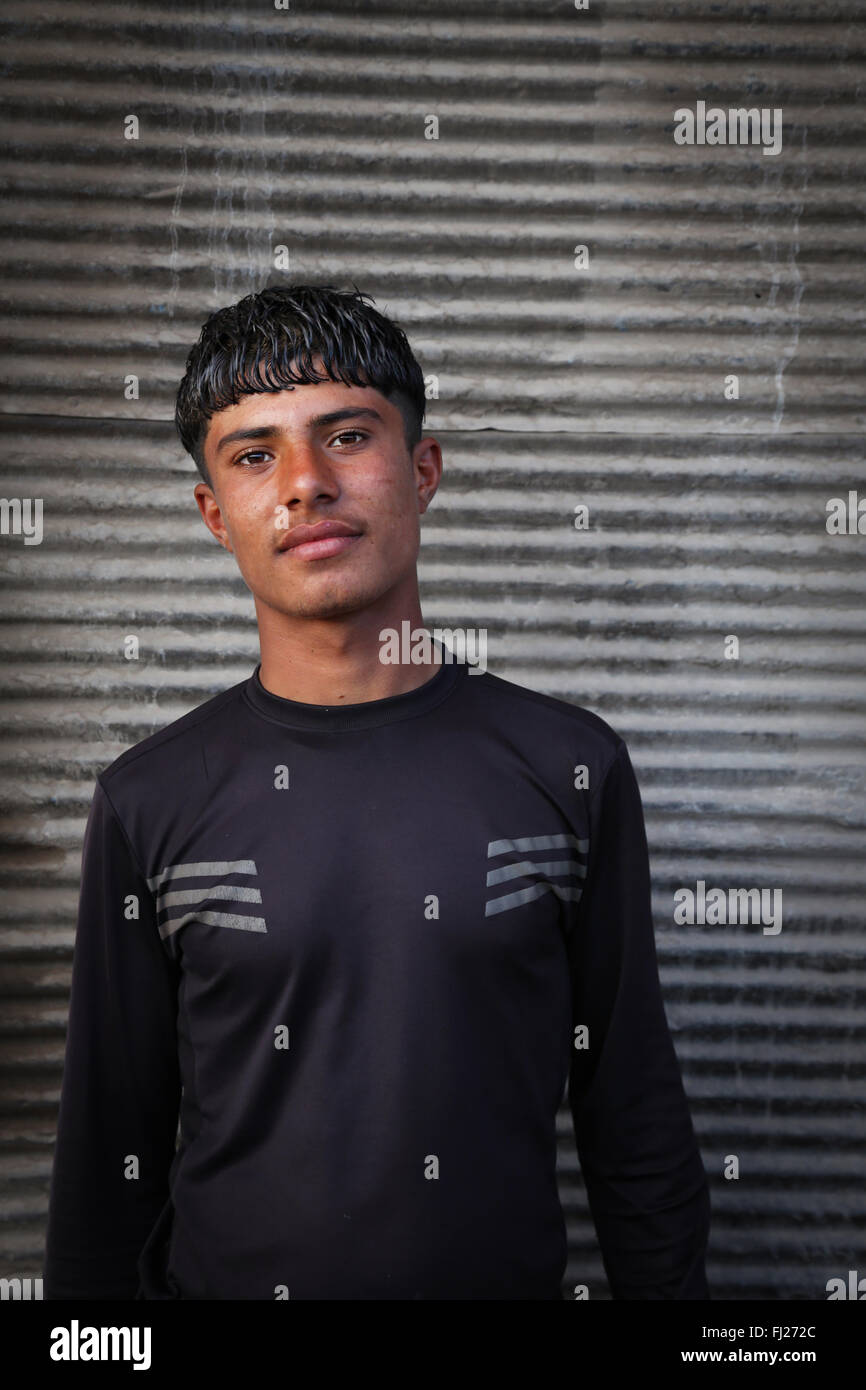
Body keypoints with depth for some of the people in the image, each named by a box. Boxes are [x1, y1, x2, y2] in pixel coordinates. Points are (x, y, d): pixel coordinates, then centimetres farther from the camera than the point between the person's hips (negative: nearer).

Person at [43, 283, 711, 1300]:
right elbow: (112, 1150, -2)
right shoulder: (152, 801, -8)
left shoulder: (568, 767, -8)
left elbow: (635, 1121, -2)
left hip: (510, 1274, 1)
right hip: (228, 1274, 0)